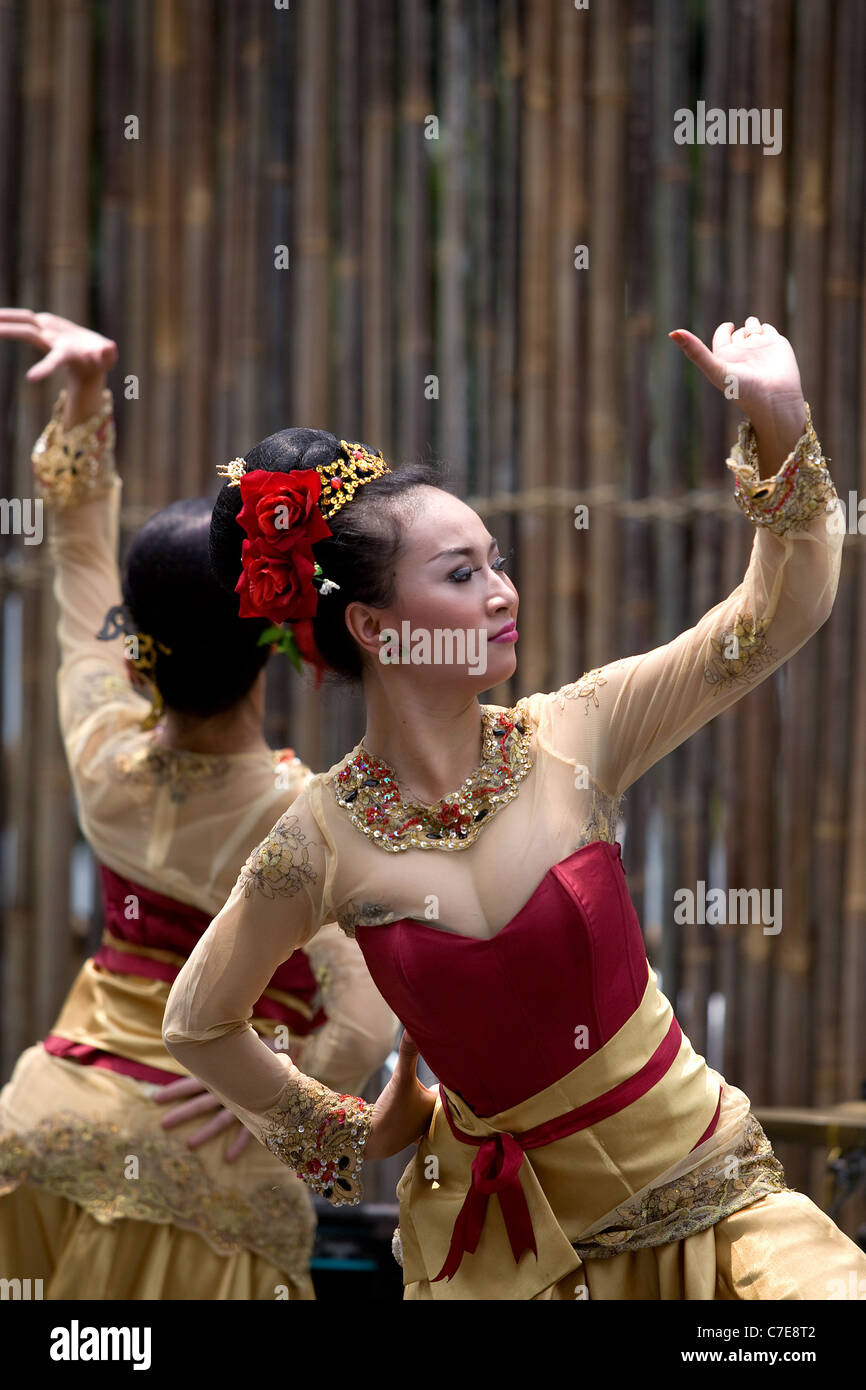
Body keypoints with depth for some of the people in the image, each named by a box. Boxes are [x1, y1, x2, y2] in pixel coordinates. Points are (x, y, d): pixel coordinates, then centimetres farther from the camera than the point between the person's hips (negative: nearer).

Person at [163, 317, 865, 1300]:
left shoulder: (572, 737, -7)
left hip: (703, 1193, 1)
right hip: (507, 1234, -1)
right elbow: (198, 1025, 6)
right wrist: (347, 1132, 15)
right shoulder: (322, 841, -11)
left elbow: (779, 614, -7)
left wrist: (779, 421, -19)